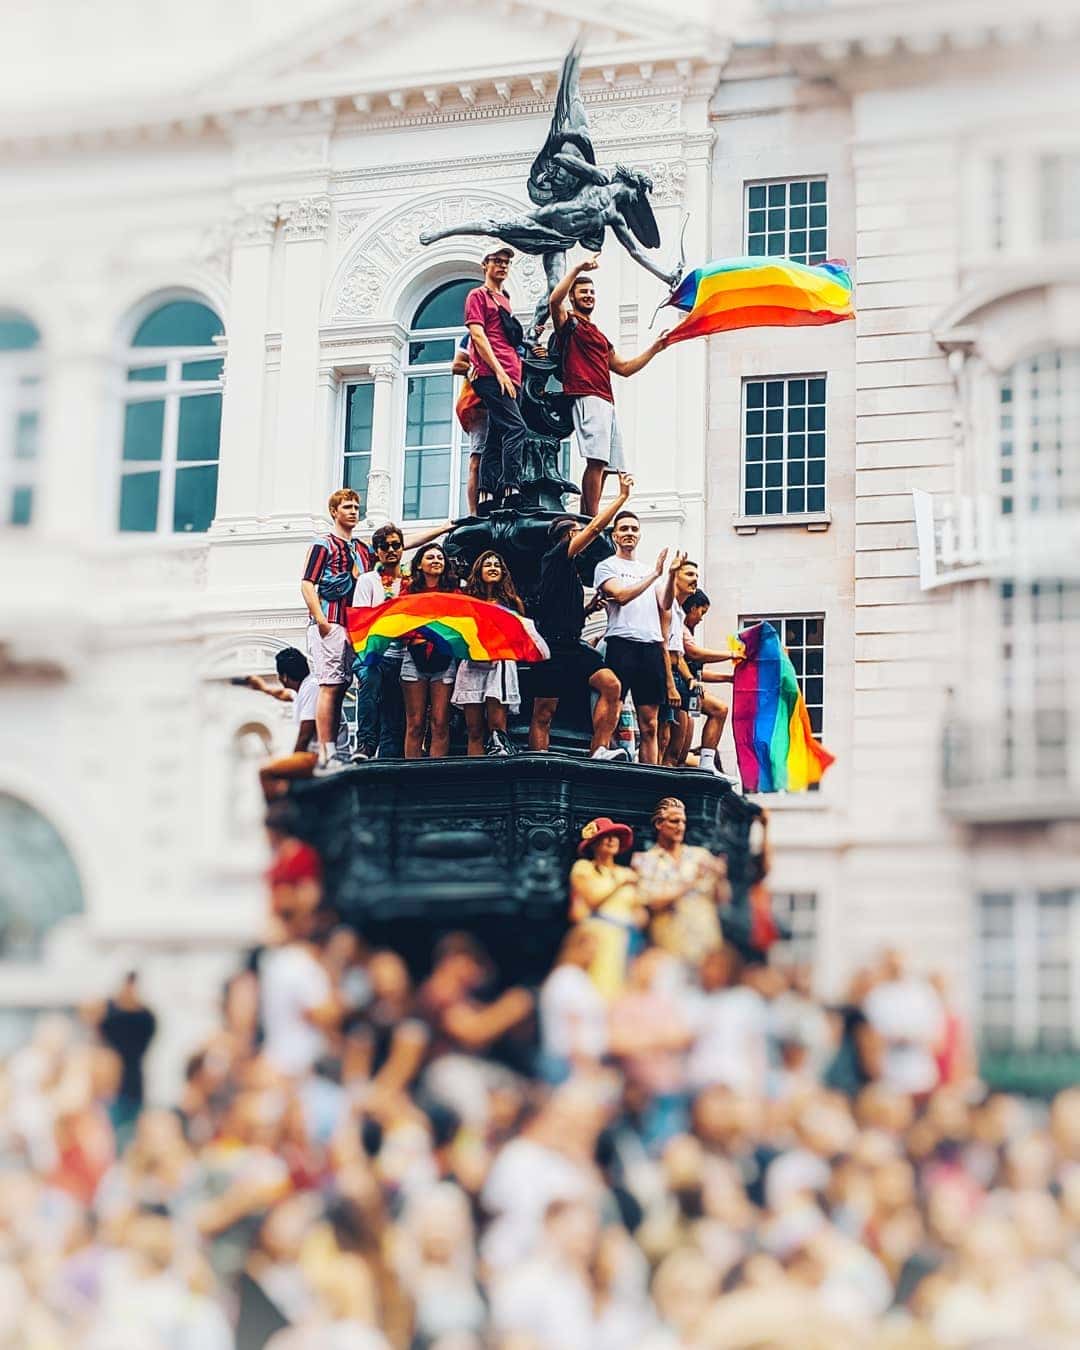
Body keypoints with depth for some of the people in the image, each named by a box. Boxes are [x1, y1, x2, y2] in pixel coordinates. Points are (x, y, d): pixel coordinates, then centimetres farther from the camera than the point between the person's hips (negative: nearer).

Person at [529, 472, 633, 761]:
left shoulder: (569, 568, 24)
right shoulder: (555, 557, -1)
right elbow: (595, 527, -9)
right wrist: (623, 496, -3)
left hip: (572, 646, 8)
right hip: (551, 646, -8)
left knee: (610, 684, -15)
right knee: (543, 713, -5)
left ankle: (598, 751, -21)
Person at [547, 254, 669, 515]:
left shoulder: (599, 336, 31)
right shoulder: (569, 323, 8)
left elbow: (624, 368, 32)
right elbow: (555, 299, -14)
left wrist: (654, 348, 26)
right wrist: (578, 269, -15)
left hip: (606, 404, 9)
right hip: (586, 398, -9)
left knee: (602, 466, 1)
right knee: (596, 461, -20)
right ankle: (592, 522, -25)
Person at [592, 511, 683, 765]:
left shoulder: (648, 569, 24)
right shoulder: (607, 566, 8)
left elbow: (664, 605, 10)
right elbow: (622, 596, -9)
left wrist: (671, 575, -5)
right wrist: (655, 574, -11)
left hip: (652, 645, 5)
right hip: (622, 642, -5)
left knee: (649, 724, 3)